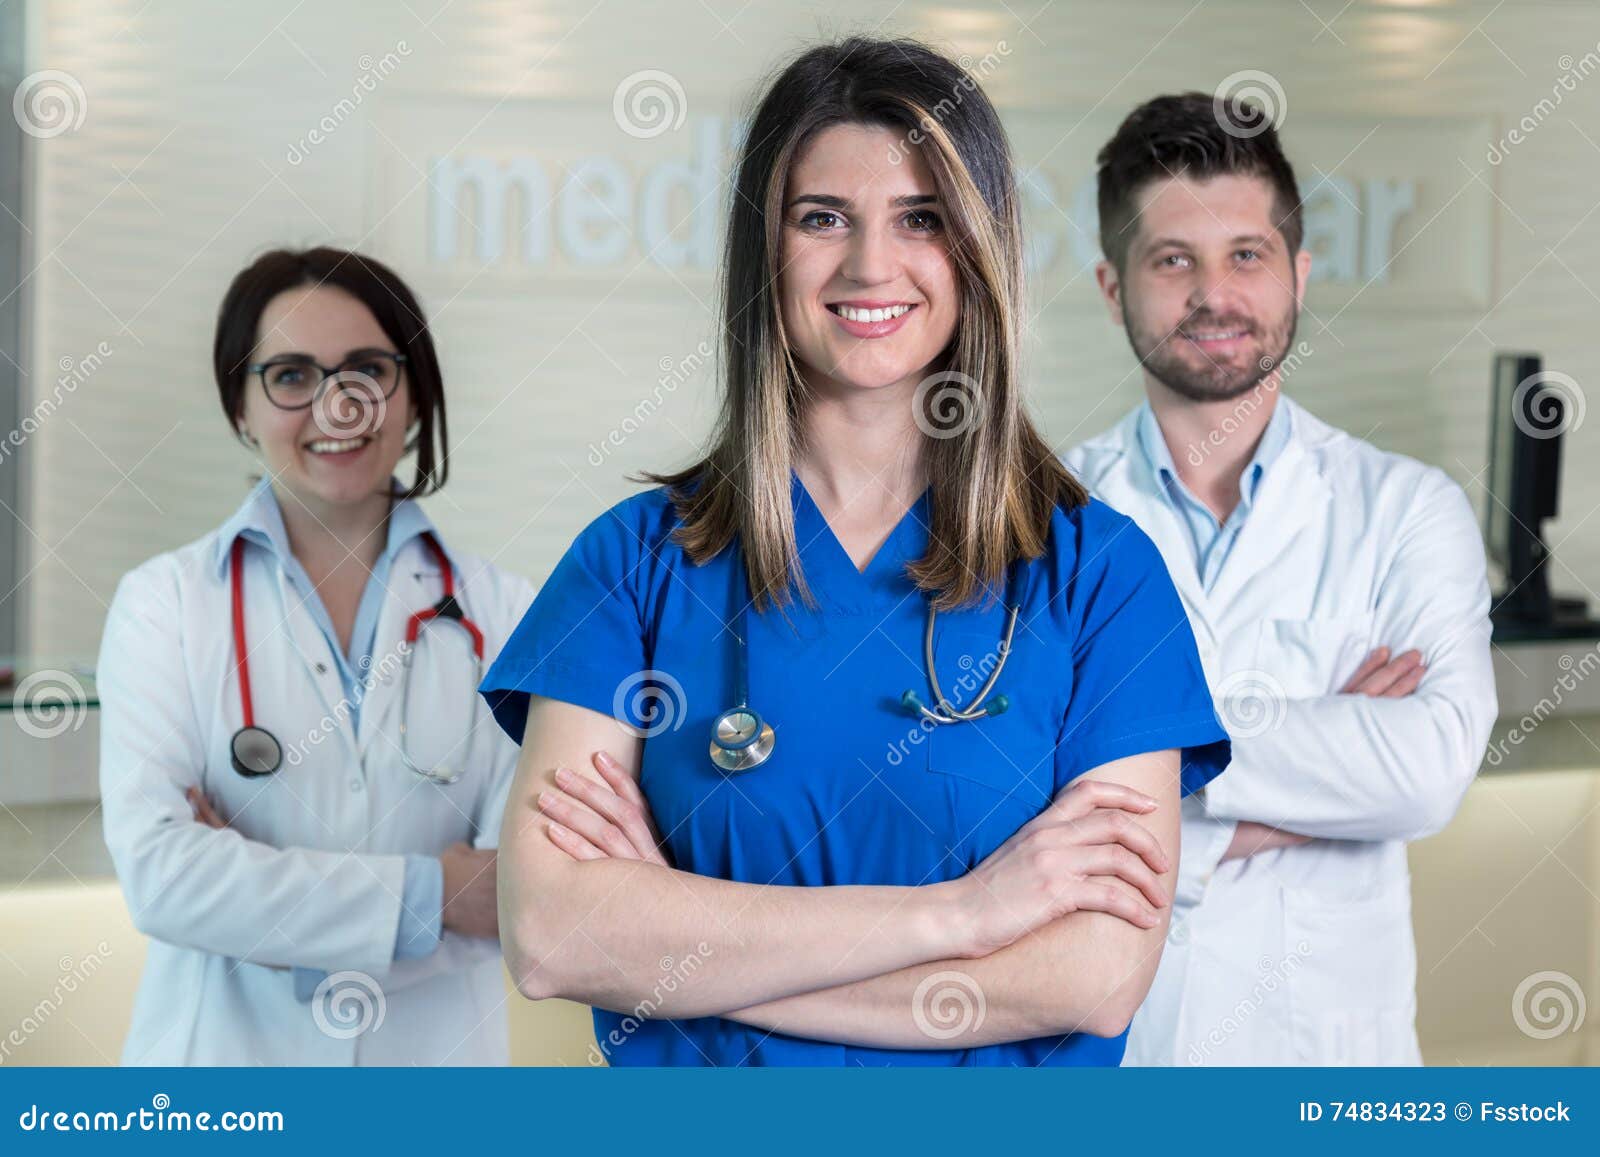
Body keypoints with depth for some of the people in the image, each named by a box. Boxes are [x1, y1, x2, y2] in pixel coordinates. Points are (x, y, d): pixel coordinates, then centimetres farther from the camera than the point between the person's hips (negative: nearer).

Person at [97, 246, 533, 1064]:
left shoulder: (498, 611, -2)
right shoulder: (164, 601, -4)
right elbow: (158, 872, -16)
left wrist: (256, 884, -16)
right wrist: (428, 892, -17)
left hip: (436, 1057, 1)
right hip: (220, 1056, -1)